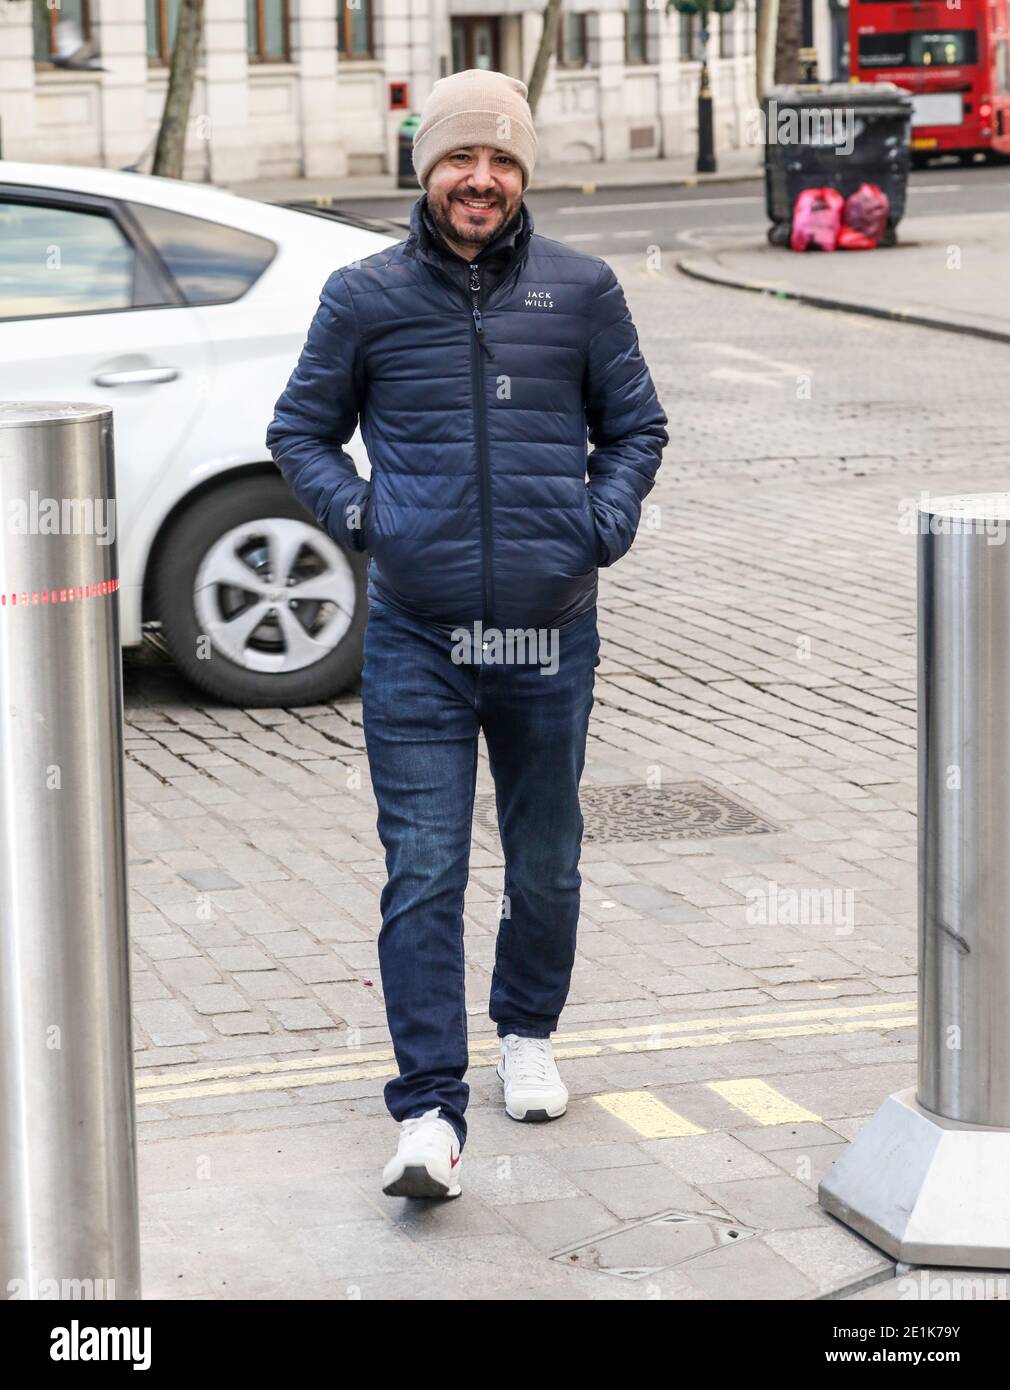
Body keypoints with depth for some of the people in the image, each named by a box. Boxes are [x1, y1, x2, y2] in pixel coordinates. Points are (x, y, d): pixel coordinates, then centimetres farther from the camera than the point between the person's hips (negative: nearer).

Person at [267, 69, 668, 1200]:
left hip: (550, 637, 2)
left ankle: (527, 1034, 40)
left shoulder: (581, 291, 3)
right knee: (422, 876, -8)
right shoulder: (365, 297, 1)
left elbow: (635, 425, 15)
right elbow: (300, 430, 12)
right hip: (414, 641, -2)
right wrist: (356, 513, -4)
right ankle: (429, 1115, -7)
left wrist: (604, 522, -2)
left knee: (545, 863, 16)